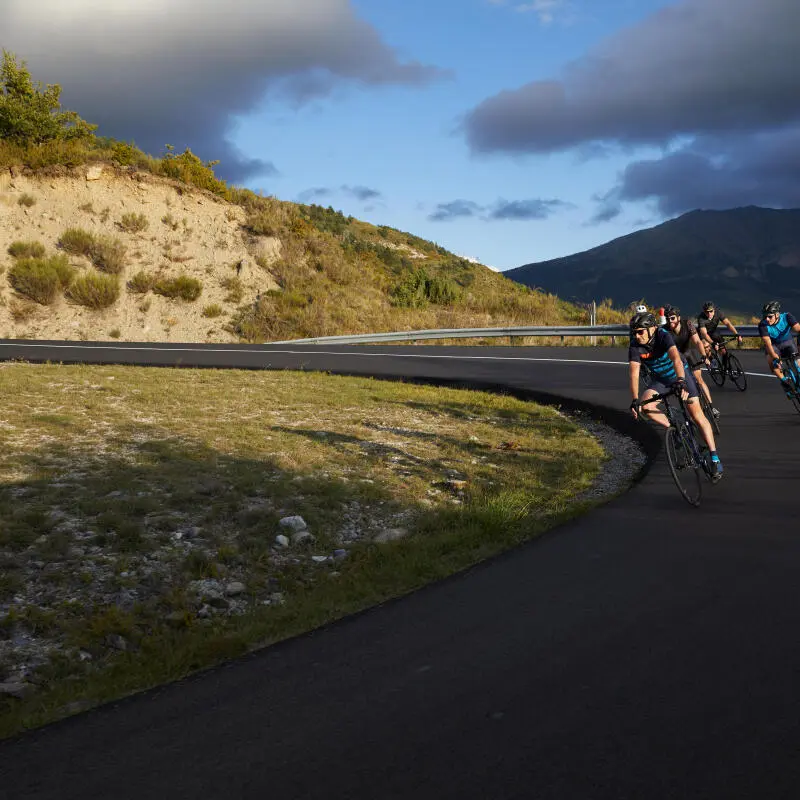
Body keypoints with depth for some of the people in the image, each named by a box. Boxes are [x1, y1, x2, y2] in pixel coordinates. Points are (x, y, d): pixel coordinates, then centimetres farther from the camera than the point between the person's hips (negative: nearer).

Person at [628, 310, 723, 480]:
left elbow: (676, 359, -46)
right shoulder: (635, 347, -21)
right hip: (660, 380, 4)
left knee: (697, 414, -12)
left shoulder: (664, 337, -31)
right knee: (645, 406, -23)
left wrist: (681, 382, -63)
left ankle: (715, 459, -8)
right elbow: (634, 373, -29)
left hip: (680, 375, -3)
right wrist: (635, 400, -42)